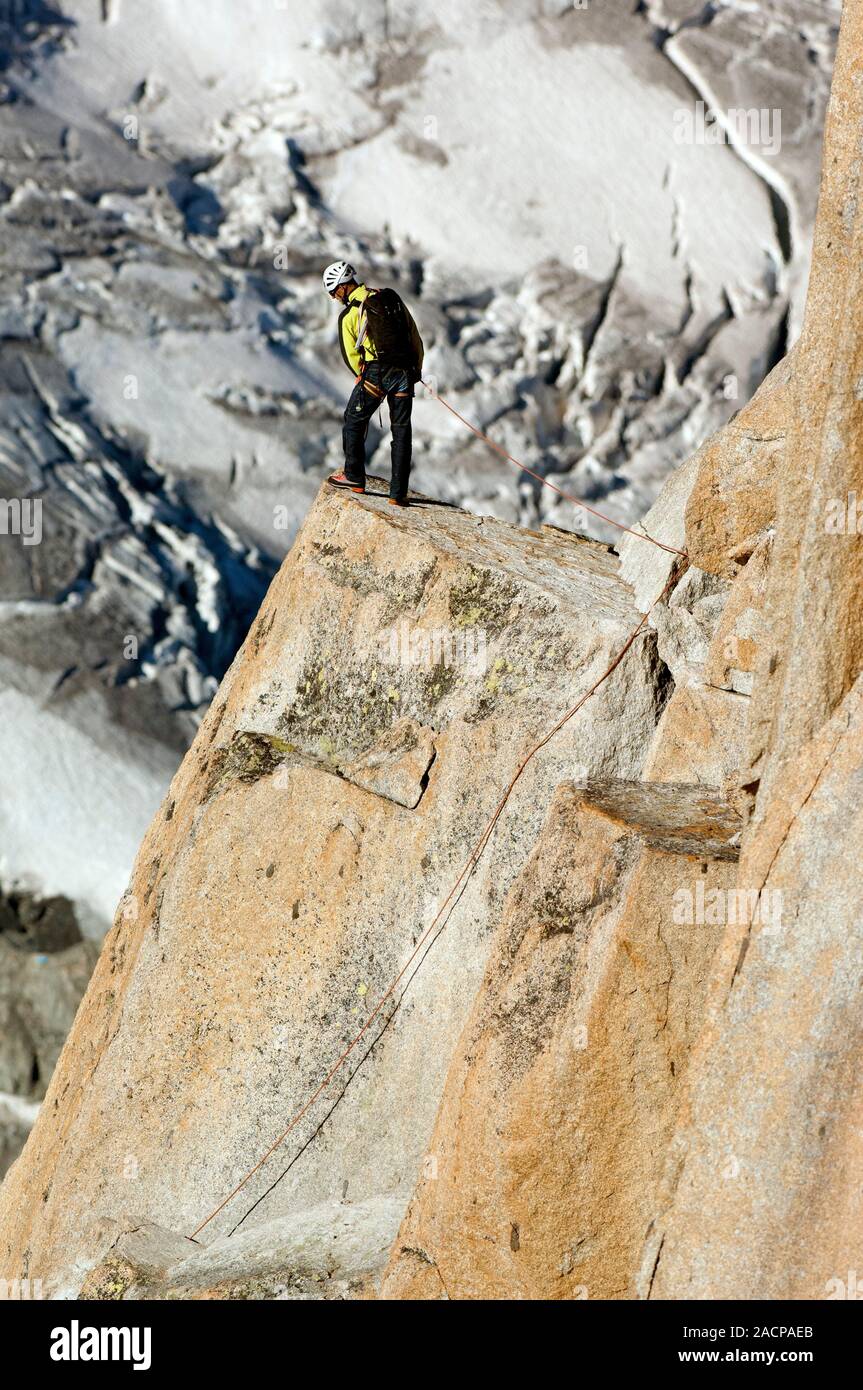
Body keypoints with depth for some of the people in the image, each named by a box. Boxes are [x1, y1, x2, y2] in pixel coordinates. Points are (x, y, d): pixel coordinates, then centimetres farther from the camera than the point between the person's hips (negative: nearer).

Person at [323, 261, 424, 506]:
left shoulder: (349, 315, -3)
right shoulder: (392, 298, 11)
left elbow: (351, 354, 0)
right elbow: (415, 336, 14)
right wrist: (417, 368, 20)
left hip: (375, 372, -4)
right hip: (405, 373, 4)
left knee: (354, 421, 16)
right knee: (401, 430, 8)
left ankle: (354, 476, 18)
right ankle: (398, 493, 6)